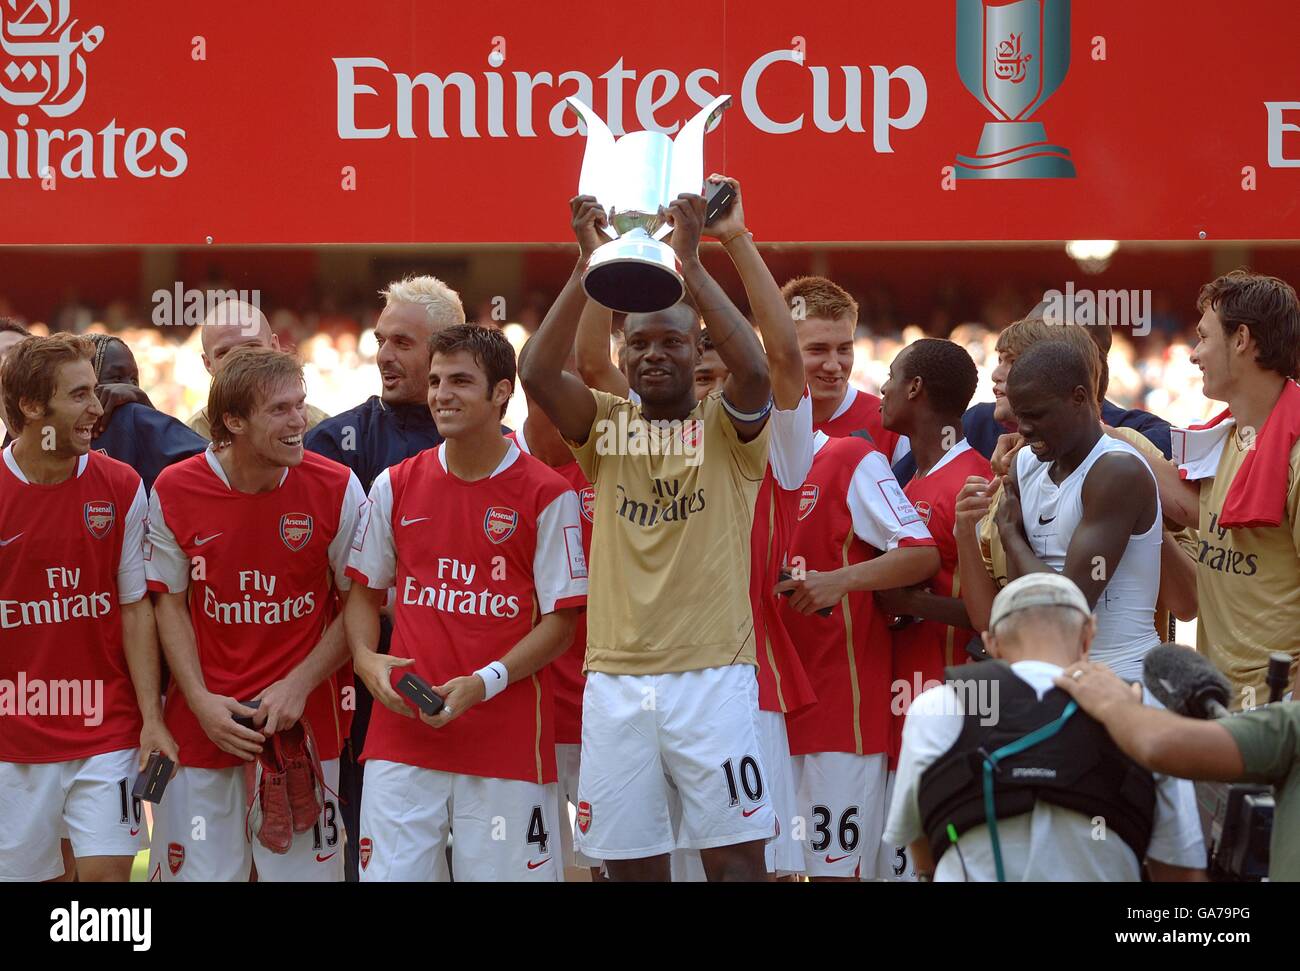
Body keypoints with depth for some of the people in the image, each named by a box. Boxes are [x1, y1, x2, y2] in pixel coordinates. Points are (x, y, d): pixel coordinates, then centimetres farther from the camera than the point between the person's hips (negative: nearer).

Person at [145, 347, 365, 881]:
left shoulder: (336, 488, -5)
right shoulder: (174, 491, -4)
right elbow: (170, 604, 4)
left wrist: (299, 685, -8)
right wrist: (200, 701, -7)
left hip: (303, 725, 0)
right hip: (203, 723, 0)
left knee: (305, 872, 2)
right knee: (196, 872, 2)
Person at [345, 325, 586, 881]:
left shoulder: (546, 495, -2)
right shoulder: (395, 487, 9)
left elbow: (560, 623, -2)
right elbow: (365, 592, 18)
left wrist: (484, 682, -14)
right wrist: (366, 659, -2)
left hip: (506, 739, -3)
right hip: (403, 728, 3)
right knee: (390, 872, -1)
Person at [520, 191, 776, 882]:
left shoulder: (725, 428, 4)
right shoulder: (607, 426, 11)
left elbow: (753, 369, -18)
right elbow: (537, 373, -6)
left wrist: (690, 263, -19)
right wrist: (588, 264, -14)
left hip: (713, 675, -3)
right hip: (616, 680, 3)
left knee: (736, 859, -4)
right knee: (631, 864, 5)